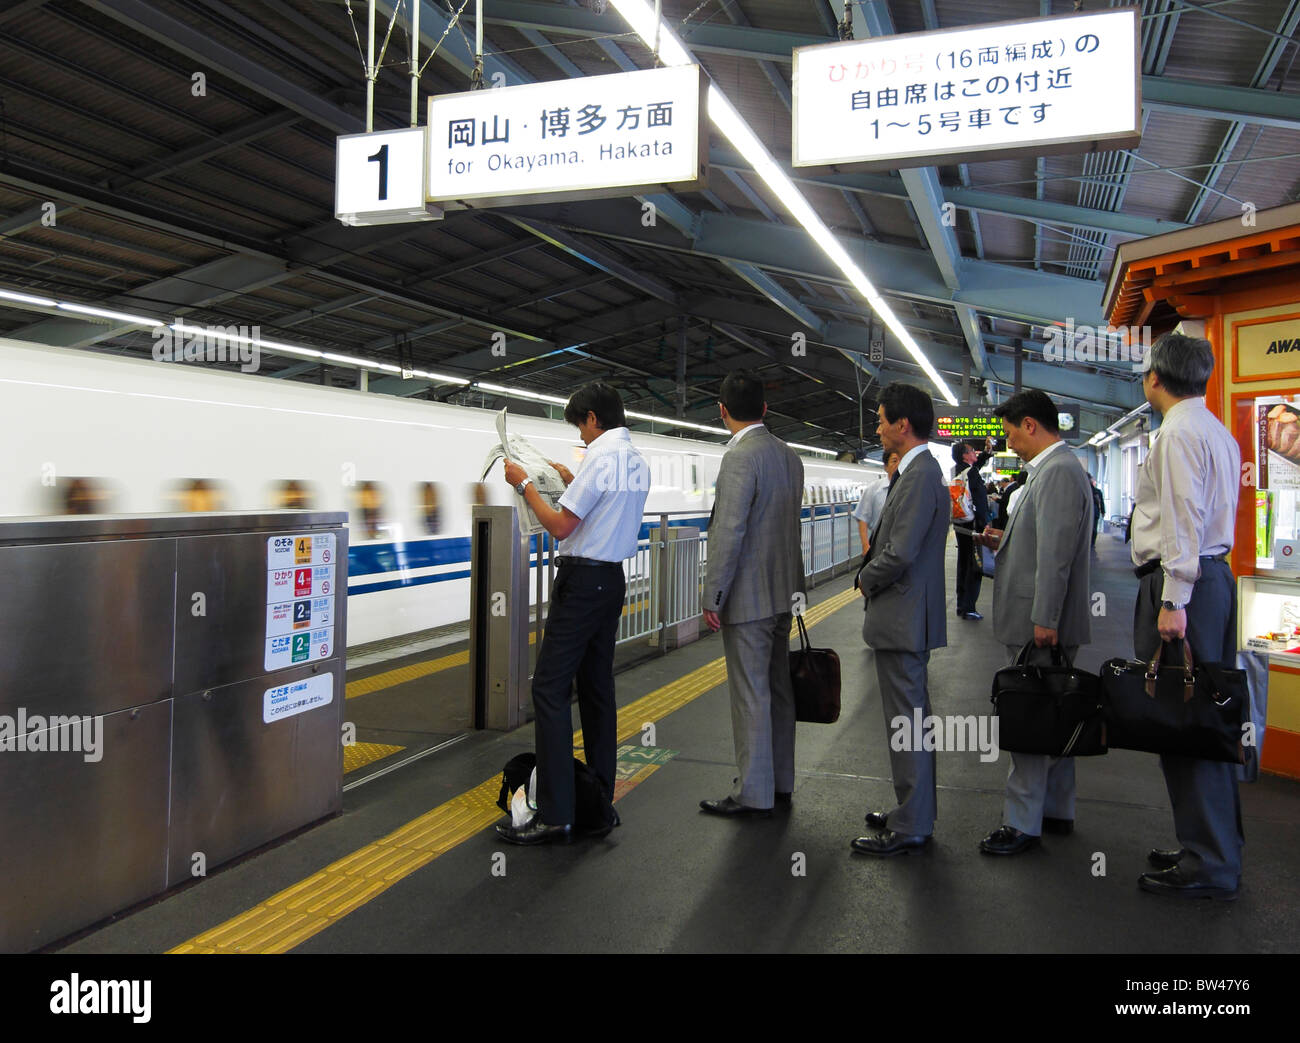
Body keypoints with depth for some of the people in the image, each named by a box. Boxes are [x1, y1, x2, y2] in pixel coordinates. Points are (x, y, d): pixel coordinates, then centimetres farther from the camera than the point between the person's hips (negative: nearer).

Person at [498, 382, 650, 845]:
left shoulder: (601, 456, -14)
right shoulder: (638, 461, 14)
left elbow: (560, 526, -14)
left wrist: (525, 484, -3)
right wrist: (572, 482, 30)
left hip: (582, 580, -9)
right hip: (613, 578, 9)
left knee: (550, 688, -8)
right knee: (597, 687, 12)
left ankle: (555, 815, -8)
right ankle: (600, 803, 18)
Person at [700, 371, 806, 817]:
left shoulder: (739, 458, -17)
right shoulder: (790, 456, 10)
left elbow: (729, 533, -21)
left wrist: (712, 596, -15)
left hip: (748, 596, -9)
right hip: (783, 591, 9)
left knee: (750, 695, -1)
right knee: (778, 689, 16)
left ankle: (754, 793, 8)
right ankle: (780, 781, 27)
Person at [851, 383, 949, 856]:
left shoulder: (920, 475, -20)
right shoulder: (919, 471, 13)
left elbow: (900, 554, -24)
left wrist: (866, 579, -7)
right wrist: (871, 574, 9)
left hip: (902, 619, -11)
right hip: (905, 617, 11)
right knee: (911, 717, 18)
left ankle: (910, 828, 9)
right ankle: (915, 810, 31)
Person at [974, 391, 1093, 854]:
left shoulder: (1058, 472, -17)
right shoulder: (1054, 469, 16)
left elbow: (1057, 552, -22)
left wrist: (1044, 620, -23)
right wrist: (1005, 543, 12)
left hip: (1041, 623, -11)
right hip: (1044, 621, 11)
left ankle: (1022, 824, 5)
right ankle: (1056, 811, 28)